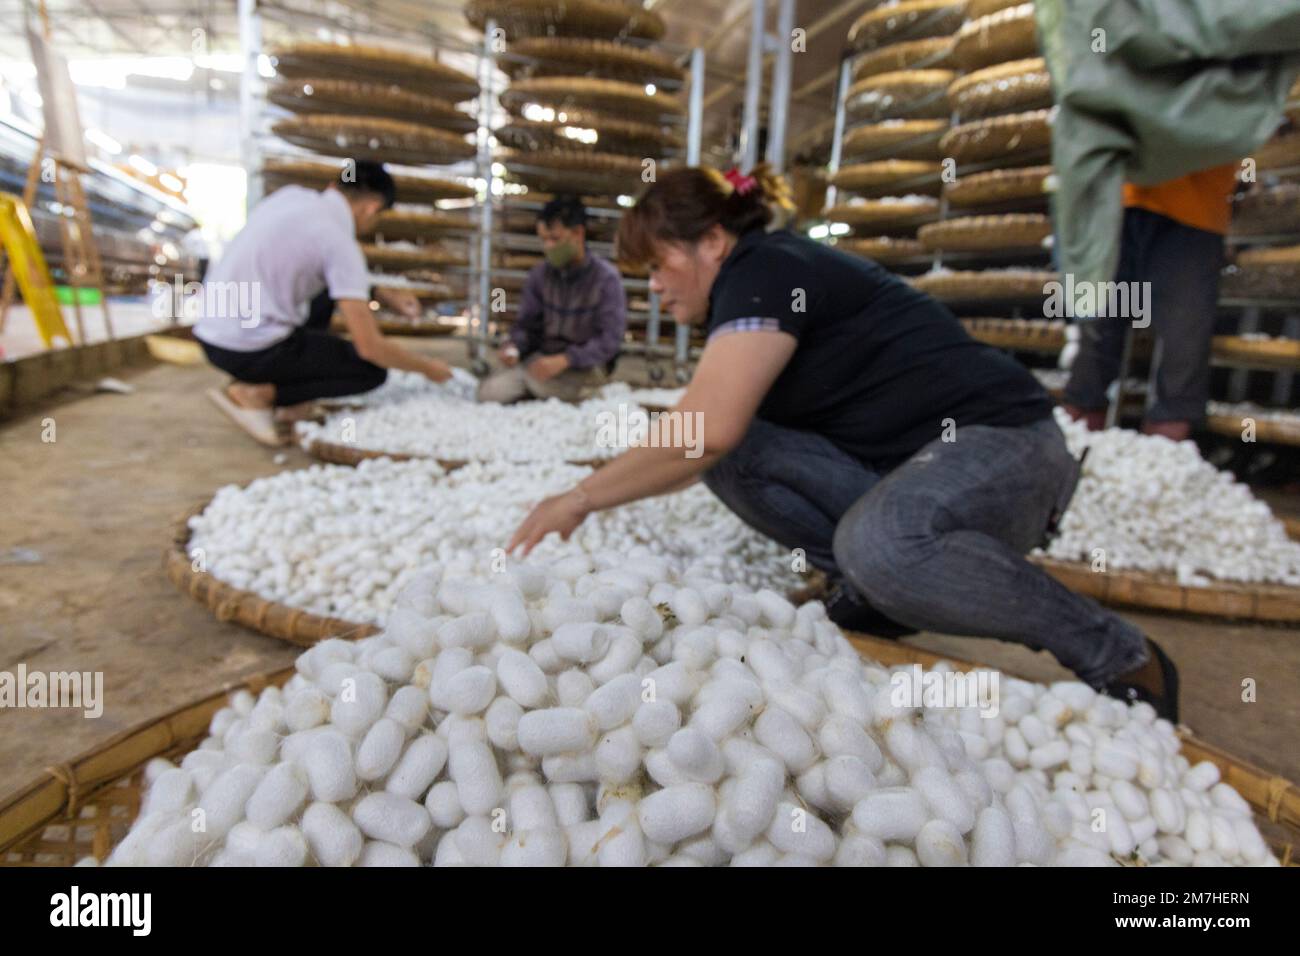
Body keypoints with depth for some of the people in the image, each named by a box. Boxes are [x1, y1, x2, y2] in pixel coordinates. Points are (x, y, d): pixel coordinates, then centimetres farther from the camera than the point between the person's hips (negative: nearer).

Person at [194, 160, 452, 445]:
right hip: (251, 351, -8)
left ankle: (291, 401, 17)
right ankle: (258, 394, -5)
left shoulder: (292, 195, 8)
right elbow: (370, 347, -16)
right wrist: (427, 367, 0)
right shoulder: (340, 242, -14)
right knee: (372, 370, 4)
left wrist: (387, 296, 26)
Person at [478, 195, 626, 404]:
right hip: (542, 359, 4)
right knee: (489, 392, -17)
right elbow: (526, 324, 8)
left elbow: (609, 339, -16)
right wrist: (513, 347, -16)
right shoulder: (539, 275, 3)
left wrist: (563, 360, -27)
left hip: (586, 365, -4)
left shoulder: (606, 278, -11)